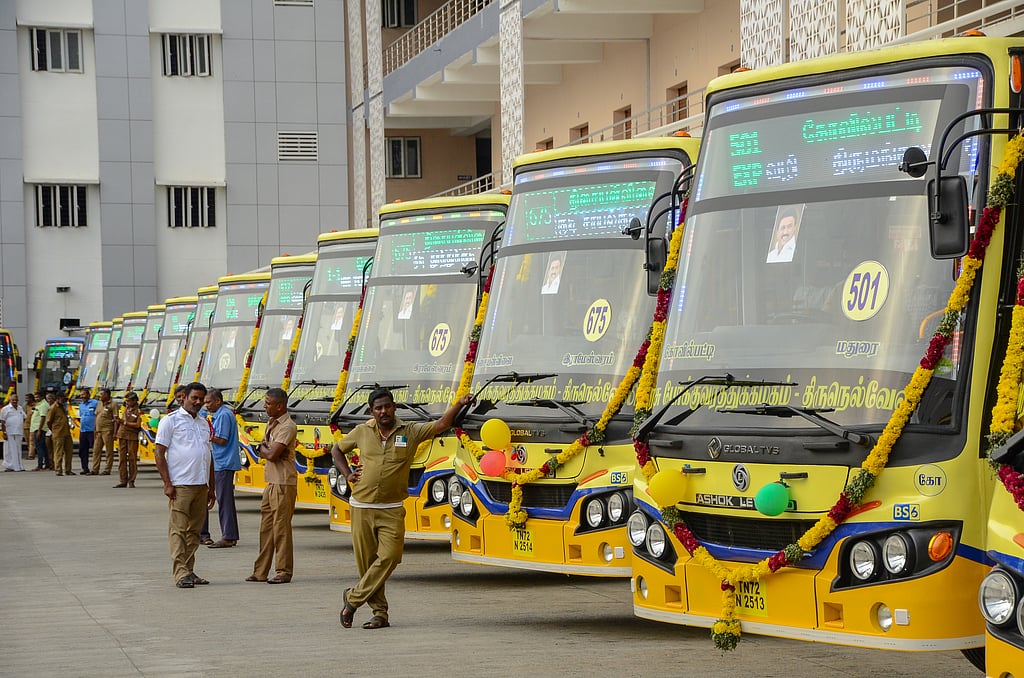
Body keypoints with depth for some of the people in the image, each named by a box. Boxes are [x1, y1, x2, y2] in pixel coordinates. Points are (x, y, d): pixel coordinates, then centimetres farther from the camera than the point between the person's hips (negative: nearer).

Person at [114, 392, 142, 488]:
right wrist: (119, 420, 0)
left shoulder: (138, 411, -4)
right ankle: (122, 481, 4)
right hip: (122, 435, 5)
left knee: (132, 458, -2)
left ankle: (131, 481, 4)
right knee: (122, 458, 2)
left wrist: (125, 422, -13)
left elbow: (137, 425, -12)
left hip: (132, 437, -5)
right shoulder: (125, 409, 14)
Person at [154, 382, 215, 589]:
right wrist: (167, 484, -13)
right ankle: (180, 573, -10)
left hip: (201, 486, 7)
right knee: (178, 530, -7)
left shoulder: (204, 423, 19)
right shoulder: (171, 420, -2)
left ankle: (189, 570, 14)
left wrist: (212, 487, 19)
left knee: (194, 531, 9)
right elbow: (159, 453, -6)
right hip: (180, 486, -7)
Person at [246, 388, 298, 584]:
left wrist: (263, 449, -1)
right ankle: (260, 571, 14)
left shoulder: (287, 427, -14)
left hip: (284, 483, -9)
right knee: (266, 527, 10)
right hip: (271, 482, 9)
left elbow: (272, 455, -20)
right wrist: (266, 450, -5)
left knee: (281, 527, -6)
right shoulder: (272, 423, 16)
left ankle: (283, 572, -1)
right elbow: (265, 451, 16)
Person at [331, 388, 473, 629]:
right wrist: (347, 475, 8)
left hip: (392, 510, -1)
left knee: (389, 557, -13)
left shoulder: (410, 432, 3)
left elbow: (441, 425, -6)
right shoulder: (362, 432, 6)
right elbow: (337, 449, 21)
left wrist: (459, 405, -19)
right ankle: (380, 612, 12)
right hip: (362, 508, 1)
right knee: (366, 561, 2)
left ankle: (353, 598, 3)